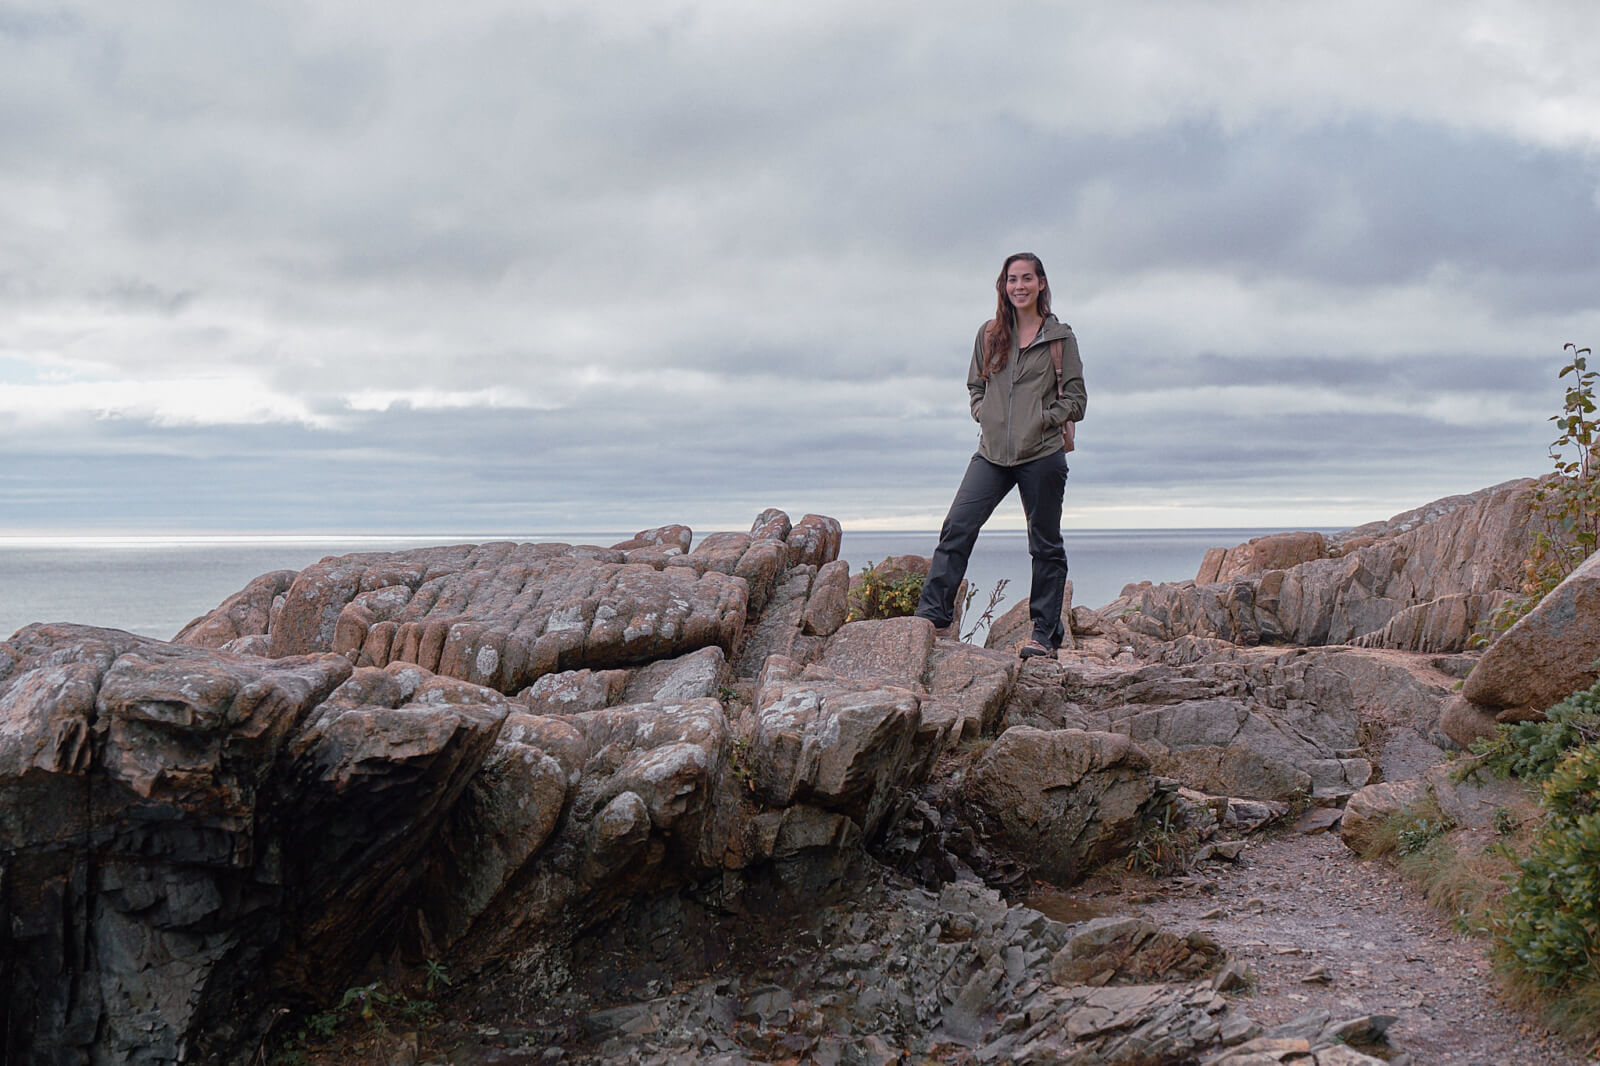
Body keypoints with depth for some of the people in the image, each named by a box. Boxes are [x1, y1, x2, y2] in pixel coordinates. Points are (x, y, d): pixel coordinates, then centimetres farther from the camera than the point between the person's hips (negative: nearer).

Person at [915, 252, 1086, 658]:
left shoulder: (1059, 337, 3)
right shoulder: (990, 334, 12)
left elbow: (1075, 398, 2)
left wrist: (1041, 421, -9)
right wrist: (986, 416, 3)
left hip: (1042, 454, -3)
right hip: (992, 453, 3)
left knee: (1045, 544, 5)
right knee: (957, 527, -10)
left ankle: (1045, 632, 13)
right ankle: (933, 617, -8)